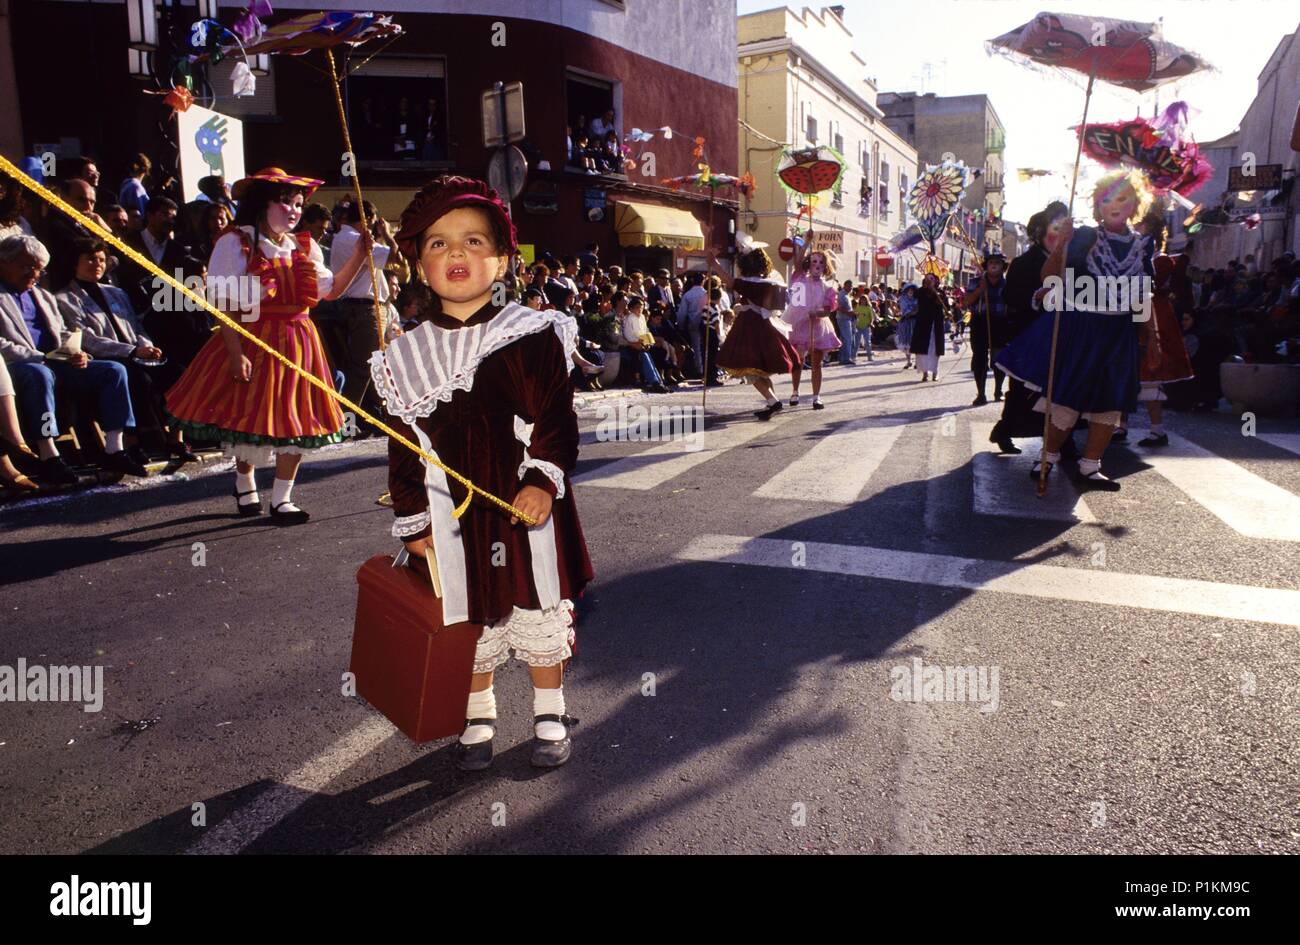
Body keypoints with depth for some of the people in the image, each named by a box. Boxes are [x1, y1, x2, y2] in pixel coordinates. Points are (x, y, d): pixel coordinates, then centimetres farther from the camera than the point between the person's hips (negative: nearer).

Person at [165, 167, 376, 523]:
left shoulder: (305, 248, 10)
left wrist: (359, 255, 4)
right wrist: (235, 353, -20)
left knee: (296, 420, 4)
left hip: (298, 343, 5)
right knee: (249, 415, 6)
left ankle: (282, 499, 15)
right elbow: (224, 304, -12)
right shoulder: (235, 243, -6)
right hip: (253, 342, -4)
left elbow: (331, 289, 14)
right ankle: (245, 487, 32)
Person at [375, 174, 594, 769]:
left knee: (538, 612, 12)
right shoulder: (407, 356, 1)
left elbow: (556, 417, -7)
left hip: (528, 503, -2)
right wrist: (412, 521, 5)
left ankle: (550, 717, 32)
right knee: (467, 619, 14)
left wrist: (543, 480, -19)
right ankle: (477, 720, 35)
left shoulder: (533, 336, -6)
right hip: (452, 515, 2)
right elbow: (404, 446, 5)